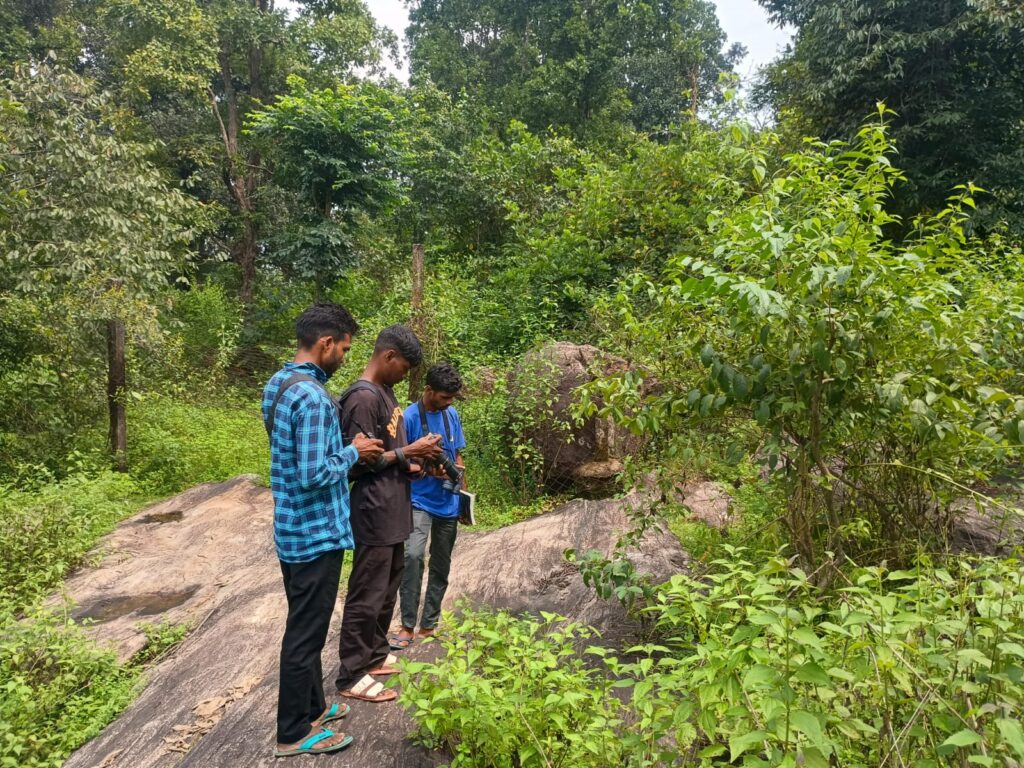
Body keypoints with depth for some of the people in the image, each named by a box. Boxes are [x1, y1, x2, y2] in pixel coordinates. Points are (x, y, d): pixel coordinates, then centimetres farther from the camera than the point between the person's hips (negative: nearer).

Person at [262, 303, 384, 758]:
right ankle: (293, 733, 20)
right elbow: (314, 474, -27)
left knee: (304, 626, 21)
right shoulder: (312, 397, -25)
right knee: (305, 633, 5)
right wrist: (353, 453, -12)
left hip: (291, 528, 10)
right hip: (316, 533, -10)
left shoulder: (277, 384, 7)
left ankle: (311, 707, 37)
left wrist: (343, 446, 11)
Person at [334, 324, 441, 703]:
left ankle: (375, 655, 35)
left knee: (387, 589, 20)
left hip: (393, 510, 10)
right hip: (374, 513, -10)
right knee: (367, 595, 1)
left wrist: (414, 463, 5)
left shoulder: (385, 392, 11)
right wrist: (408, 452, -17)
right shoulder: (363, 398, -19)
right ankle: (352, 675, 14)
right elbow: (359, 461, -21)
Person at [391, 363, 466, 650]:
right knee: (413, 555, -24)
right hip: (420, 501, -5)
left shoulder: (452, 414, 3)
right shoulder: (409, 417, -13)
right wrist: (428, 470, -26)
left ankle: (428, 625, 24)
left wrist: (463, 495, 11)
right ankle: (407, 626, -11)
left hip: (448, 503, 6)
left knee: (441, 566, 11)